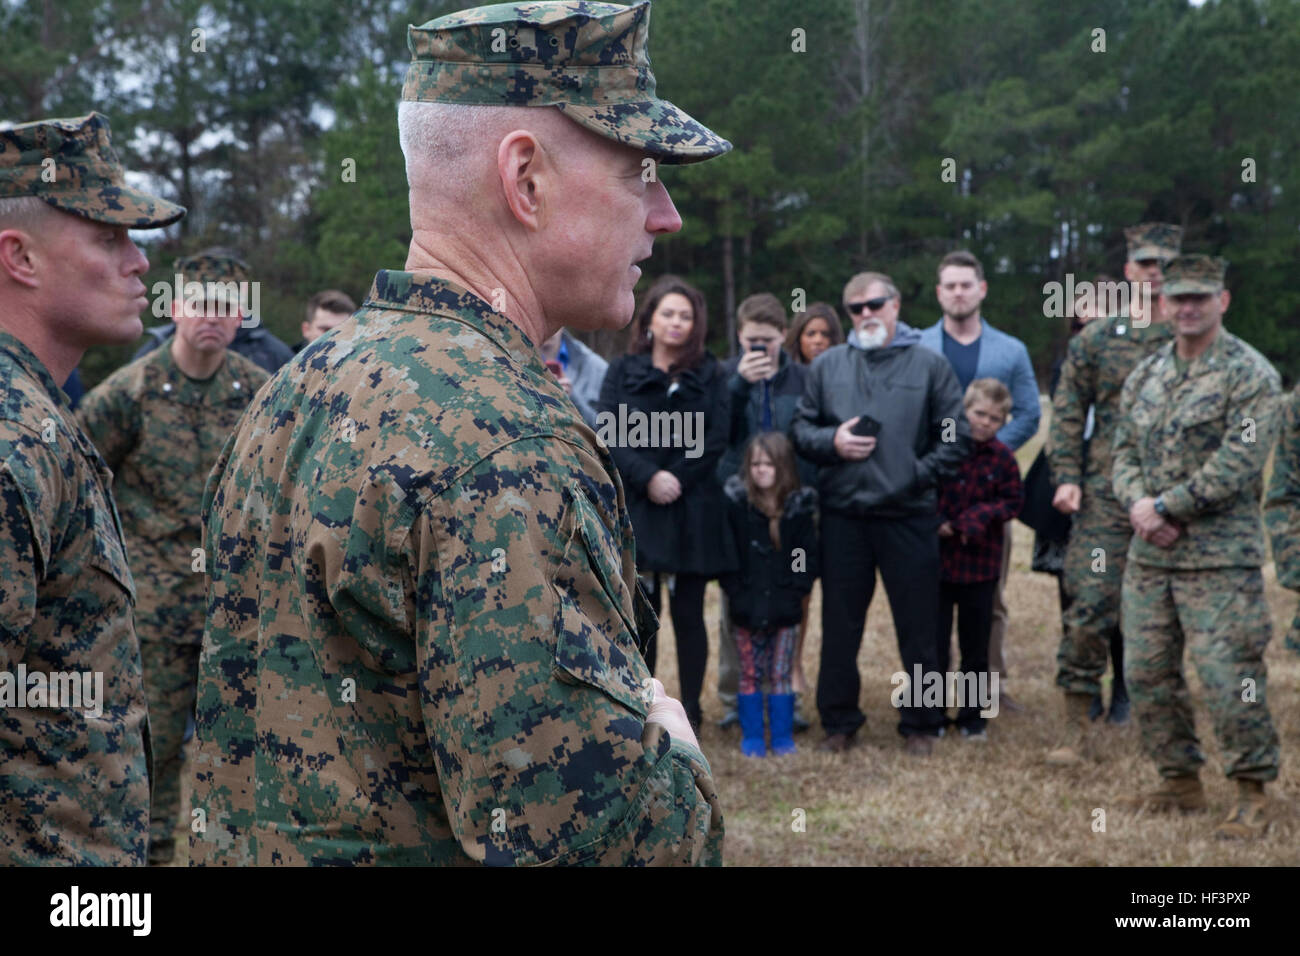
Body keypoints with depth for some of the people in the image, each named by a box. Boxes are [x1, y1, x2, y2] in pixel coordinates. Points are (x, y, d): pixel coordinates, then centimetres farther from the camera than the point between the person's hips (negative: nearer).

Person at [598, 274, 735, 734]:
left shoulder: (709, 375, 8)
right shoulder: (623, 371, 8)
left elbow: (716, 438, -2)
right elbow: (609, 436, -2)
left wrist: (676, 480, -12)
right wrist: (648, 478, -14)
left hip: (693, 511, 0)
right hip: (635, 509, 1)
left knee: (688, 614, 2)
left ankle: (690, 712, 9)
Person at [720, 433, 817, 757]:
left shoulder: (800, 507, -1)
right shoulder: (735, 503, -4)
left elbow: (808, 555, 1)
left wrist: (797, 589, -7)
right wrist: (734, 588, -9)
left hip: (784, 608, 0)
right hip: (747, 606, 0)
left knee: (781, 674, 6)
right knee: (750, 674, 6)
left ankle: (782, 736, 14)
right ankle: (752, 737, 13)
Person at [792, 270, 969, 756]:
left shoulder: (930, 364, 3)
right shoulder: (828, 365, 8)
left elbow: (957, 436, 2)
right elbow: (800, 427, 11)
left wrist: (920, 473, -7)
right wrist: (831, 442, -8)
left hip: (909, 516, -2)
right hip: (842, 516, 2)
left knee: (919, 626, 5)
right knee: (840, 624, 9)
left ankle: (920, 724, 17)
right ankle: (838, 721, 20)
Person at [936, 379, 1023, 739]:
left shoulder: (1002, 458, -2)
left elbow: (1013, 502, 2)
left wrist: (978, 517, -12)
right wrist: (936, 521, -12)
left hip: (980, 564, 1)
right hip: (937, 558, -1)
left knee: (975, 645, 9)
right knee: (934, 643, 3)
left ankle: (972, 717, 20)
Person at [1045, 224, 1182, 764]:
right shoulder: (1095, 339, 7)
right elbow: (1068, 412, 8)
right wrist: (1067, 477, -4)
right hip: (1105, 496, -1)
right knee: (1089, 605, -7)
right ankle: (1080, 729, -2)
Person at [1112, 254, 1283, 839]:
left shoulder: (1251, 375, -8)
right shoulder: (1145, 374, 13)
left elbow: (1238, 463, -17)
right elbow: (1125, 449, 13)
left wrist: (1166, 507, -15)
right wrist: (1138, 502, -8)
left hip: (1219, 555, -7)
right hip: (1148, 554, 7)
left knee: (1228, 676, -7)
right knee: (1146, 673, 10)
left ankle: (1252, 795, 6)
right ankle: (1181, 782, 25)